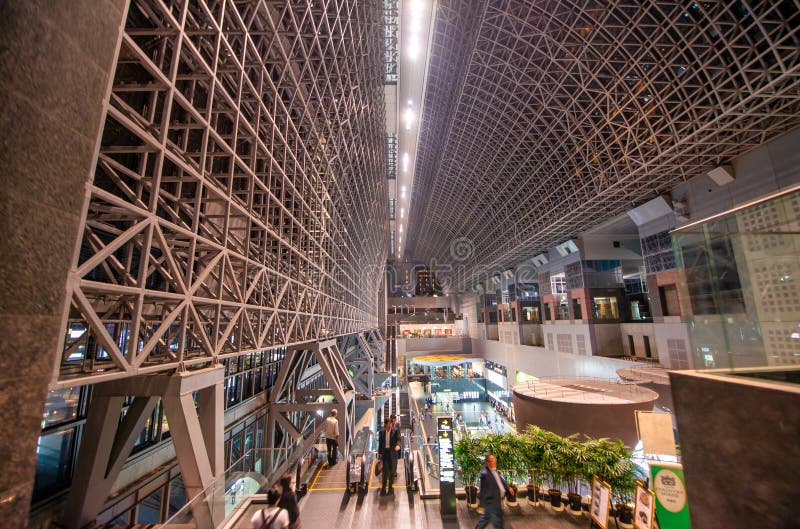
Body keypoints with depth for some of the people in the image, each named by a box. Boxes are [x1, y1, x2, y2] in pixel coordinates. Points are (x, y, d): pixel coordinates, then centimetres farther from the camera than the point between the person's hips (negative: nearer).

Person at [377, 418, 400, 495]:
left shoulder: (395, 431, -4)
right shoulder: (382, 432, 3)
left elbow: (398, 439, -16)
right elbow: (380, 443, 8)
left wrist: (398, 445, -37)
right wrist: (379, 453, 4)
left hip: (392, 452, -1)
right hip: (385, 452, 1)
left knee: (392, 470, 7)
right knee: (385, 470, -4)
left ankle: (390, 487, 22)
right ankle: (383, 487, 7)